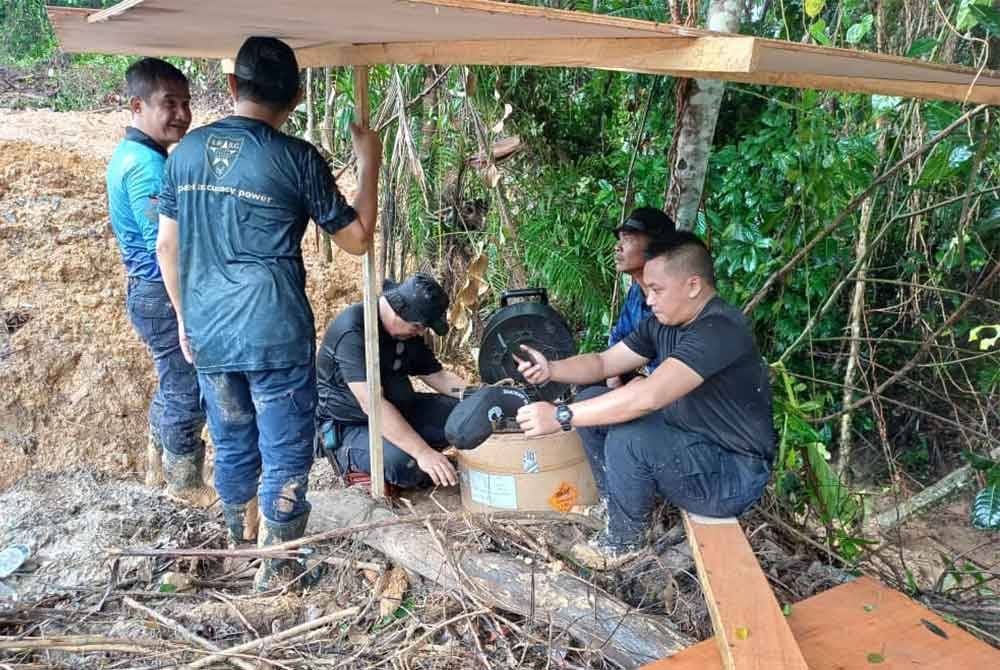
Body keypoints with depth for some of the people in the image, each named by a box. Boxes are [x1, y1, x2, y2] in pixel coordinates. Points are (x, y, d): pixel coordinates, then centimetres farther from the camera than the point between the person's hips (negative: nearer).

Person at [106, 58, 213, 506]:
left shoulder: (130, 155, 11)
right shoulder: (147, 165, -22)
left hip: (151, 291, 10)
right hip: (166, 295, -10)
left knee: (173, 385, 22)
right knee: (187, 392, 3)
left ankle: (159, 465, 37)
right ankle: (185, 483, 18)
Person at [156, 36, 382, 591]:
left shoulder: (187, 150, 5)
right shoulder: (297, 159, -10)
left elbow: (167, 246, 10)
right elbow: (357, 239, -2)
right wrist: (369, 164, 6)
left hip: (208, 335, 6)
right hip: (275, 336, -5)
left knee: (232, 446, 22)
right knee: (285, 455, 10)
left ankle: (240, 545, 42)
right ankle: (273, 567, 23)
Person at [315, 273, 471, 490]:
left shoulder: (409, 332, 1)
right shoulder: (352, 331, -27)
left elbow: (439, 377, 9)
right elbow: (371, 404, -36)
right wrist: (423, 451, -40)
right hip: (350, 426, -7)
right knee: (403, 464, -35)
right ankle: (350, 456, -5)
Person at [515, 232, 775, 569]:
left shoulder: (720, 329, -28)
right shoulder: (663, 324, 0)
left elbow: (649, 397, -38)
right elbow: (603, 362, 5)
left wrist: (561, 416, -36)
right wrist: (550, 369, -14)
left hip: (735, 473, -9)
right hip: (690, 442, 9)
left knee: (627, 438, -30)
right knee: (594, 408, 2)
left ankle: (626, 539, -3)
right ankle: (619, 508, 14)